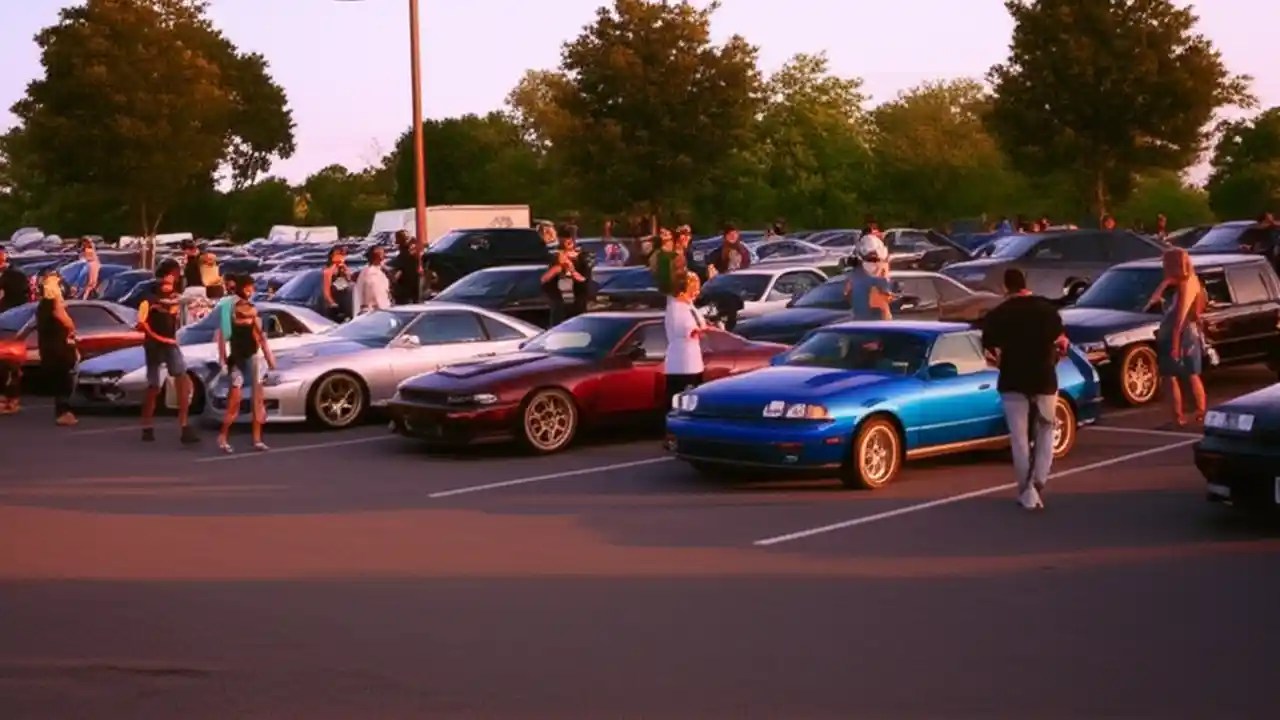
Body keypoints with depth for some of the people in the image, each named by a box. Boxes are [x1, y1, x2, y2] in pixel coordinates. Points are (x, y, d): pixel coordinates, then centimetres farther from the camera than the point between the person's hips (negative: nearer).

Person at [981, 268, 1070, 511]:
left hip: (1013, 381, -1)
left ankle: (1027, 493, 2)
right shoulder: (1047, 308, 3)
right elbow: (1062, 344, 3)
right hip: (1044, 379, 1)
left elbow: (990, 354, -4)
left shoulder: (997, 315, -2)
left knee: (1019, 438, 4)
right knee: (1045, 432, 14)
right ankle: (1039, 482, -1)